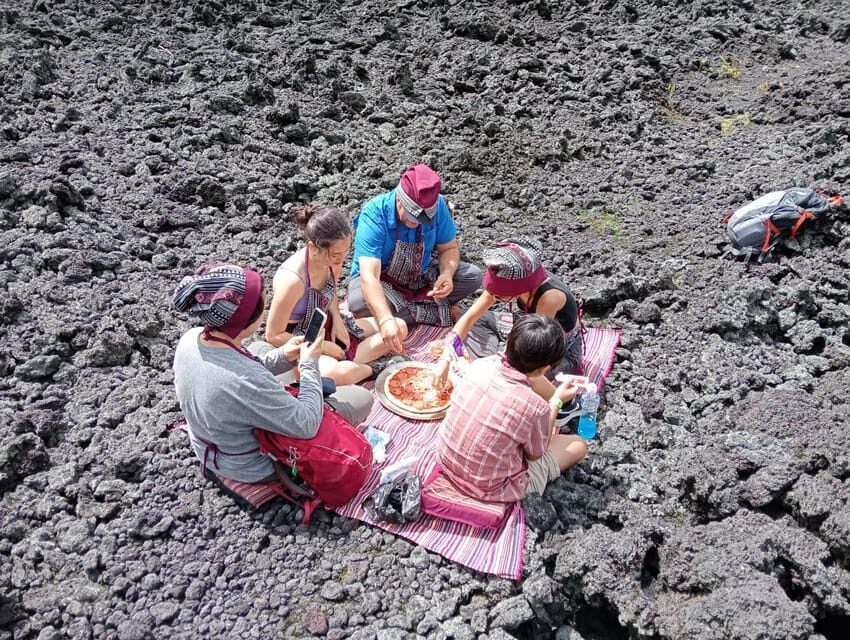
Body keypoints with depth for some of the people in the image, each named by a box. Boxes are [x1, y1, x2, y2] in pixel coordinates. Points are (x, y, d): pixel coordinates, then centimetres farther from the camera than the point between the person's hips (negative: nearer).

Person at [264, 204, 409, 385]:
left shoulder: (332, 259, -11)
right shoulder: (293, 279, -31)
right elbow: (273, 335, -22)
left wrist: (337, 320, -6)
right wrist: (323, 346, -20)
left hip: (328, 326, 8)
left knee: (399, 328, 3)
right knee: (338, 374, -40)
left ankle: (345, 363, -11)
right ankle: (374, 367, -10)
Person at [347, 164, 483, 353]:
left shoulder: (437, 205, -19)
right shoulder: (373, 214, -31)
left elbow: (449, 248, -5)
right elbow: (369, 276, -41)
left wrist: (447, 274, -29)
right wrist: (386, 320, -55)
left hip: (421, 276, 4)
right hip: (382, 280, -3)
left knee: (473, 276, -15)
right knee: (359, 303, -37)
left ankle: (406, 308, -16)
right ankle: (434, 312, -19)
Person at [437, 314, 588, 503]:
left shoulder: (480, 364, -15)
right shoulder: (535, 408, -30)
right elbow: (535, 454, -8)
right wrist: (557, 401, 0)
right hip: (491, 489, -5)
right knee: (578, 445, 14)